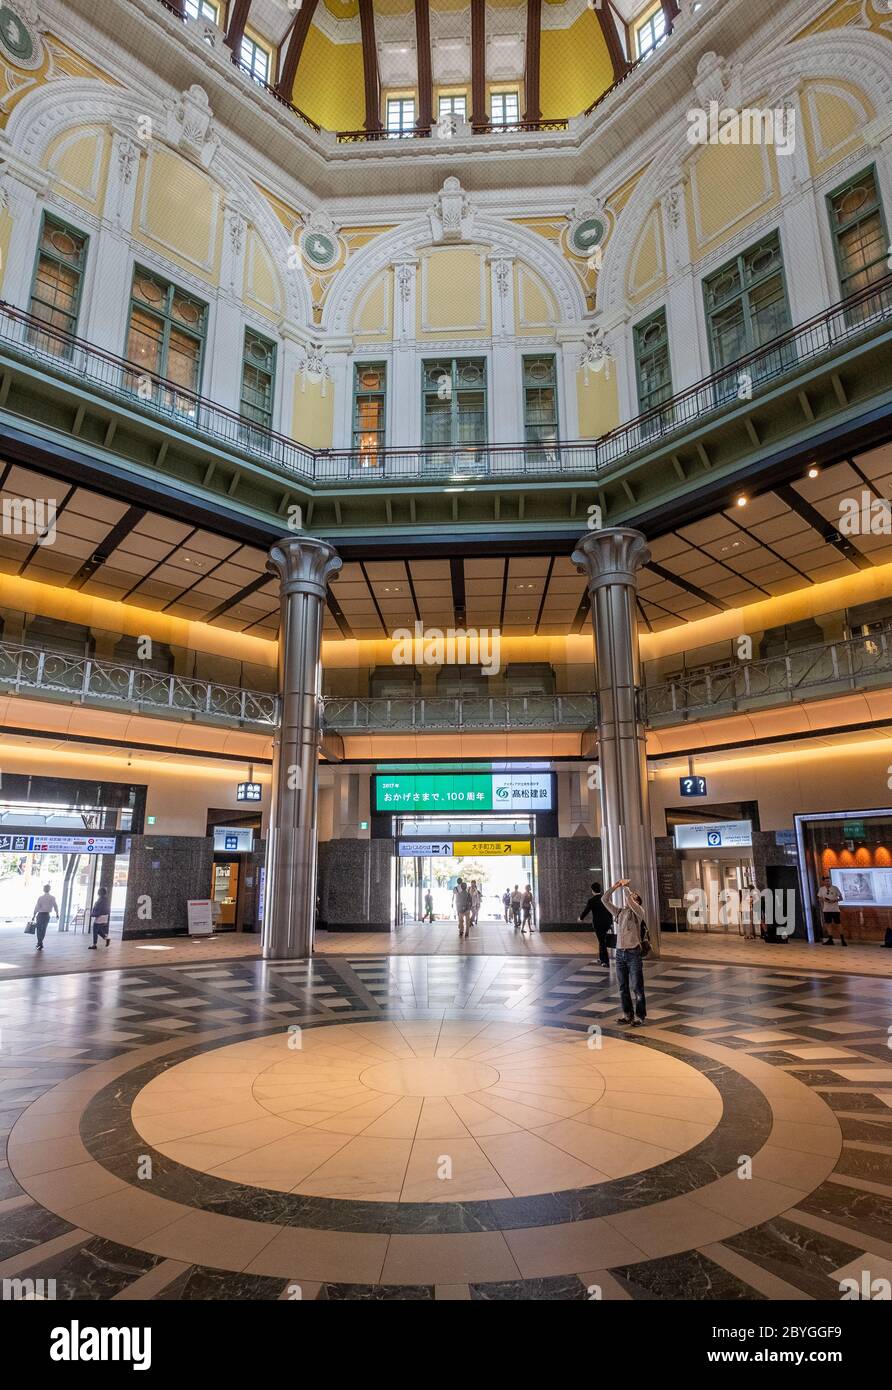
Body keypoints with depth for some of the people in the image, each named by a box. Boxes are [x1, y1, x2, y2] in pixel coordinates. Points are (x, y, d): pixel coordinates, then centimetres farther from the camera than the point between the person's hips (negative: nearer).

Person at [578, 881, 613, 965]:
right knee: (602, 941, 20)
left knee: (602, 942, 3)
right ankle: (601, 959, 30)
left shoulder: (591, 901, -13)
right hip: (607, 923, 5)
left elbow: (585, 911, -6)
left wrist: (581, 918, 15)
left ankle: (606, 962, 4)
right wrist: (611, 923, 18)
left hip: (598, 924, -5)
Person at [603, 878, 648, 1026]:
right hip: (620, 953, 5)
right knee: (623, 987, 11)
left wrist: (625, 886, -7)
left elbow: (629, 901, -20)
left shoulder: (638, 912, -2)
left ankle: (640, 1015, 11)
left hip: (633, 954, -5)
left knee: (636, 987, 0)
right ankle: (627, 1014, 22)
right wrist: (615, 886, 5)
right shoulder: (618, 912, 12)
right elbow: (605, 900, 9)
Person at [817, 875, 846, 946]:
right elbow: (819, 899, 11)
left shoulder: (835, 888, -5)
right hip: (826, 909, 3)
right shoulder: (821, 889, 3)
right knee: (828, 924, 5)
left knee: (838, 924, -2)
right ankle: (830, 940, 12)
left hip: (835, 909, -3)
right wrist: (823, 899, -11)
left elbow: (841, 898, -1)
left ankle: (842, 940, 6)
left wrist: (834, 900, -18)